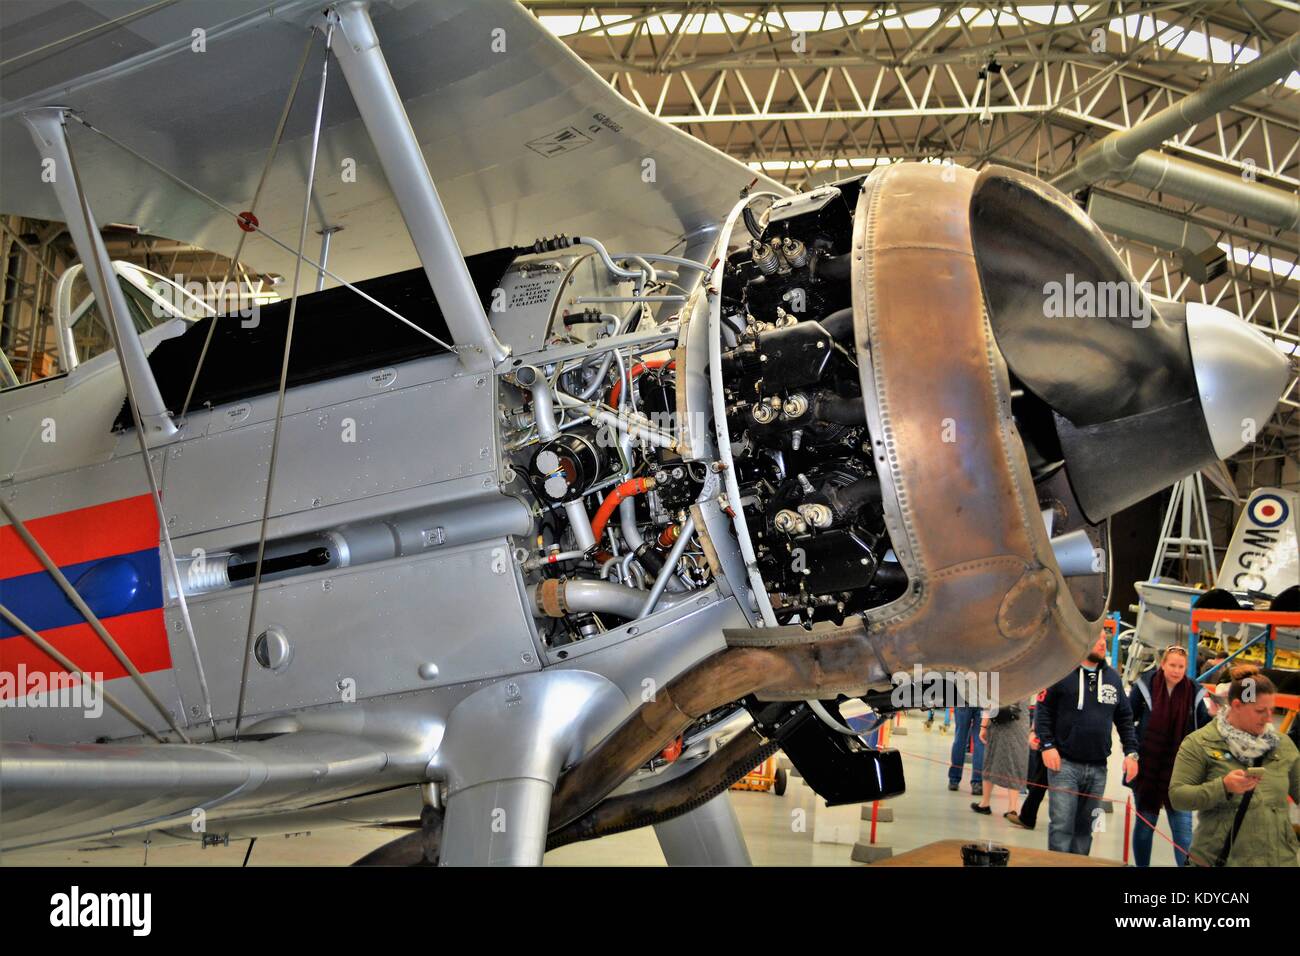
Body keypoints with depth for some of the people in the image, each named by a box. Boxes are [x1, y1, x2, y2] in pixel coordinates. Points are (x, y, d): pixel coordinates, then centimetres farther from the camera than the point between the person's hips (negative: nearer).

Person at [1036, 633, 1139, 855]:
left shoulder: (1112, 677, 12)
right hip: (1064, 764, -4)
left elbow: (1125, 718, 16)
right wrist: (1047, 745, -11)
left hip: (1098, 769, 5)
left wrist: (1131, 751, 6)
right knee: (1061, 825, -7)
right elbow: (1044, 710, -2)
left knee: (1085, 828, 10)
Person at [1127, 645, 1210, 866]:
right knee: (1145, 824, 13)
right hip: (1147, 769, 0)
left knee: (1183, 829, -4)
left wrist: (1211, 715, -19)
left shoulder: (1194, 692, -3)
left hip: (1179, 772, 0)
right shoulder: (1145, 685, -5)